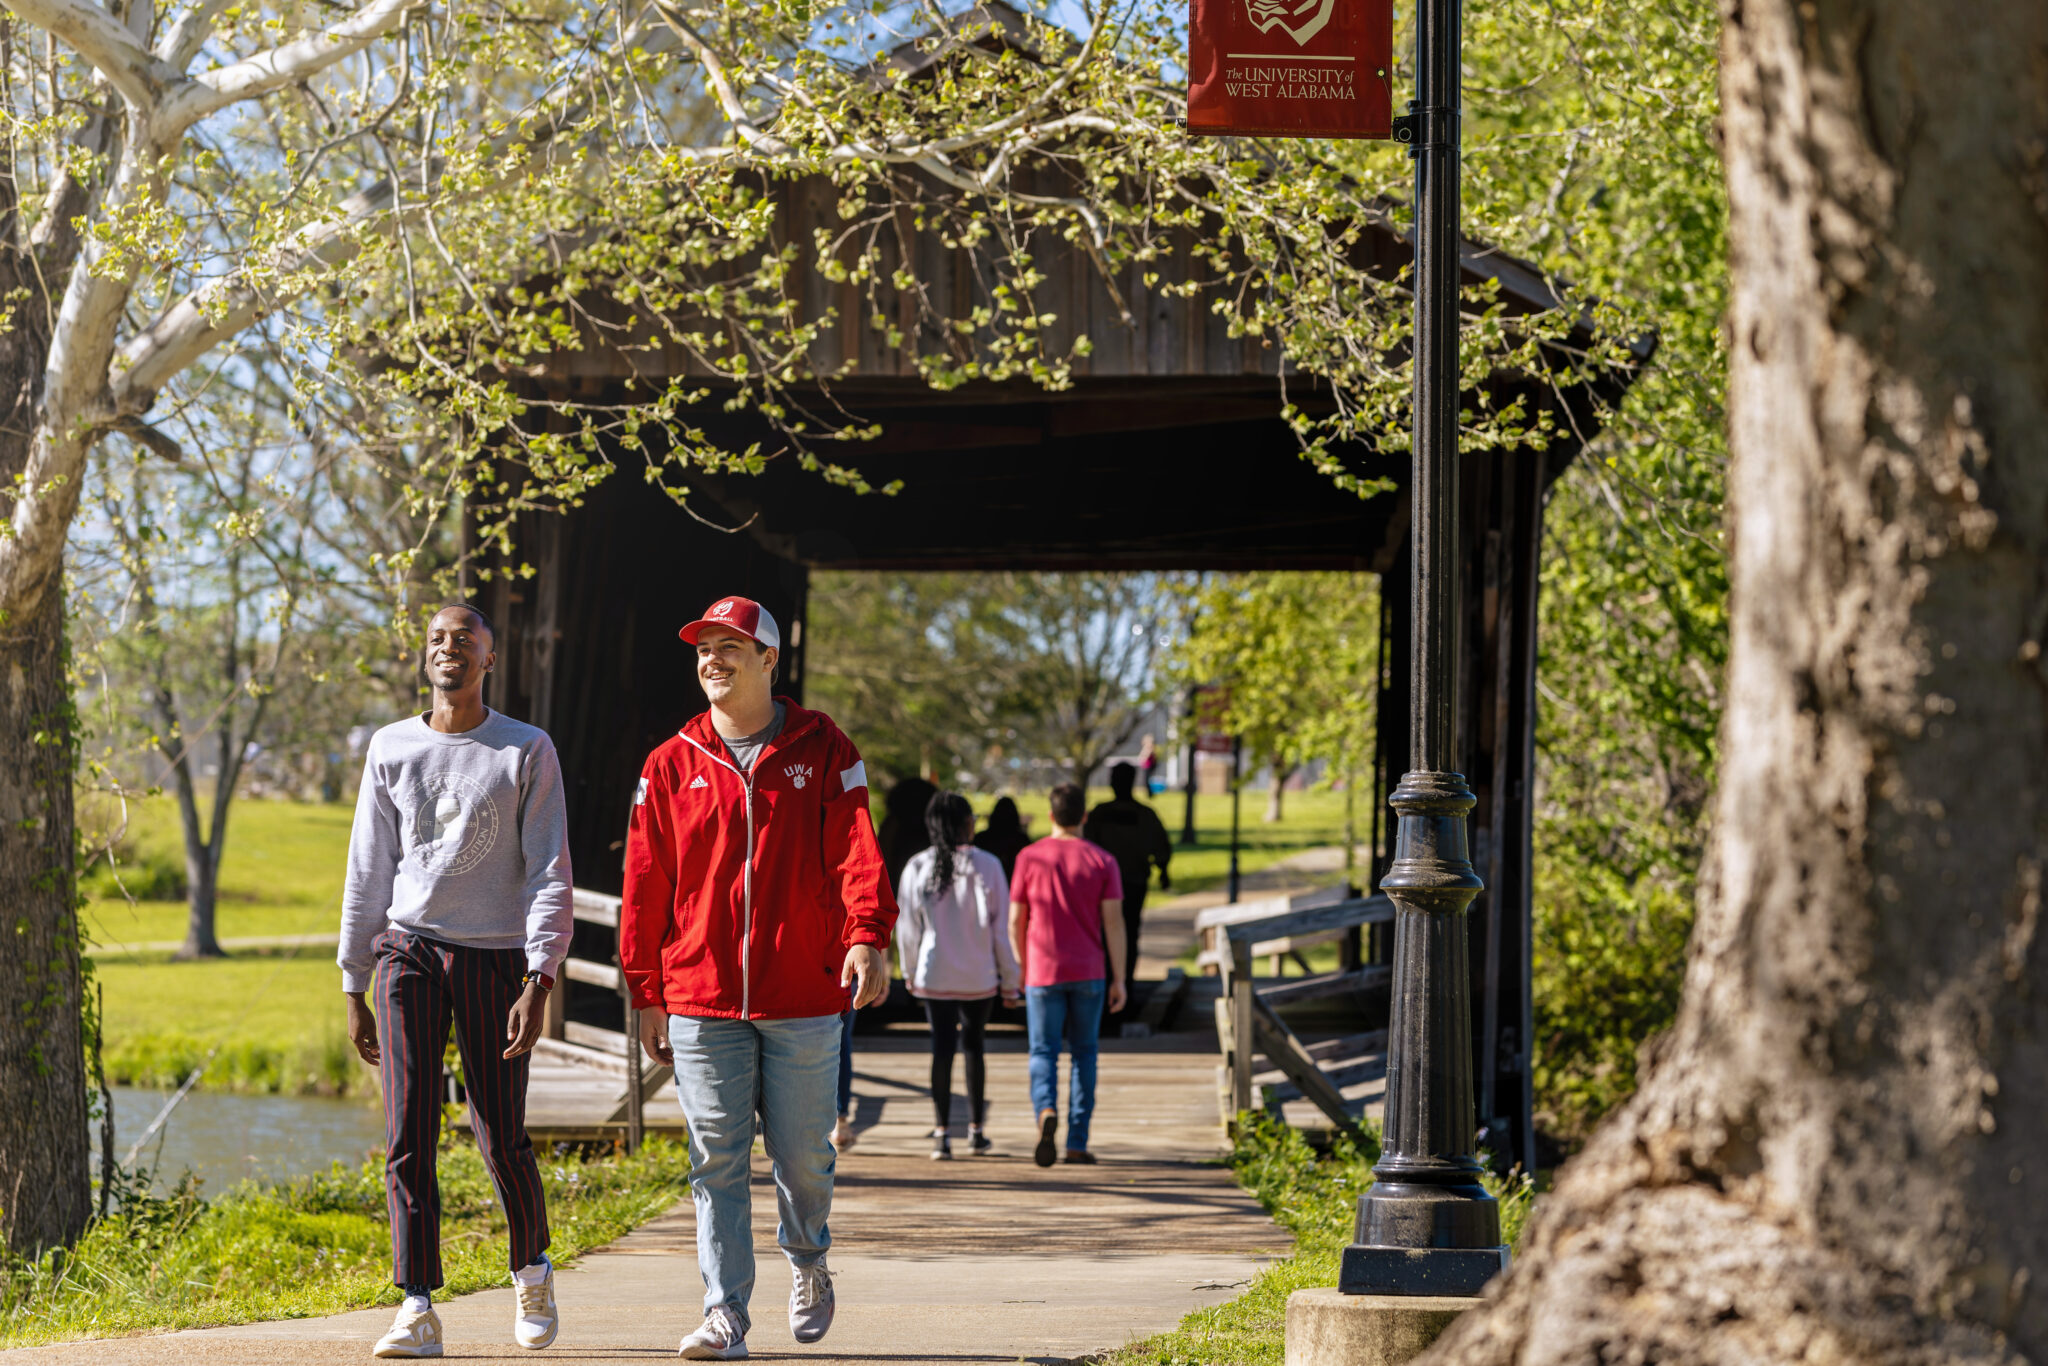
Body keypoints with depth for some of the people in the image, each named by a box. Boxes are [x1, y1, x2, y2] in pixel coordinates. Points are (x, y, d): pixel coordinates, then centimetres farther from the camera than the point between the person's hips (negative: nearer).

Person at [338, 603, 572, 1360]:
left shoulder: (527, 752, 2)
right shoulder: (391, 749, 9)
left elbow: (550, 876, -2)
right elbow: (367, 873, 13)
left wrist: (539, 982, -13)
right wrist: (354, 989, 10)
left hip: (495, 956, -2)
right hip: (408, 952, 2)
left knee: (502, 1138, 1)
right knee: (408, 1134, -7)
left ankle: (531, 1268, 27)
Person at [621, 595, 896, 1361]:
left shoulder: (823, 752, 3)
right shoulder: (671, 767, 8)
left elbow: (856, 851, -7)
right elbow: (645, 886, 9)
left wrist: (866, 936, -23)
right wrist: (646, 992, 6)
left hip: (803, 996, -1)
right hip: (702, 999, 1)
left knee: (802, 1153, 6)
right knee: (717, 1160, -2)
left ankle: (806, 1261, 35)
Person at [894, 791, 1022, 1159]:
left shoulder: (917, 868, -4)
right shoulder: (985, 866, -9)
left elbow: (907, 927, 3)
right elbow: (1001, 927, -6)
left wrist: (909, 971, 18)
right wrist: (1009, 980, 2)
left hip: (934, 974, 1)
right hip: (979, 976, 0)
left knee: (941, 1047, 4)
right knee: (973, 1045, 15)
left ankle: (942, 1132, -4)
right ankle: (975, 1130, 18)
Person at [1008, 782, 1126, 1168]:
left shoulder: (1029, 858, -2)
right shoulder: (1102, 861, -2)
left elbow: (1015, 922, 1)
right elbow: (1114, 922, -5)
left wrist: (1022, 968, 15)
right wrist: (1119, 979, -1)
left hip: (1043, 974, -1)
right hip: (1088, 974, 1)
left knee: (1044, 1053, 3)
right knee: (1084, 1053, 11)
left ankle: (1046, 1109, -27)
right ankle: (1077, 1143, 10)